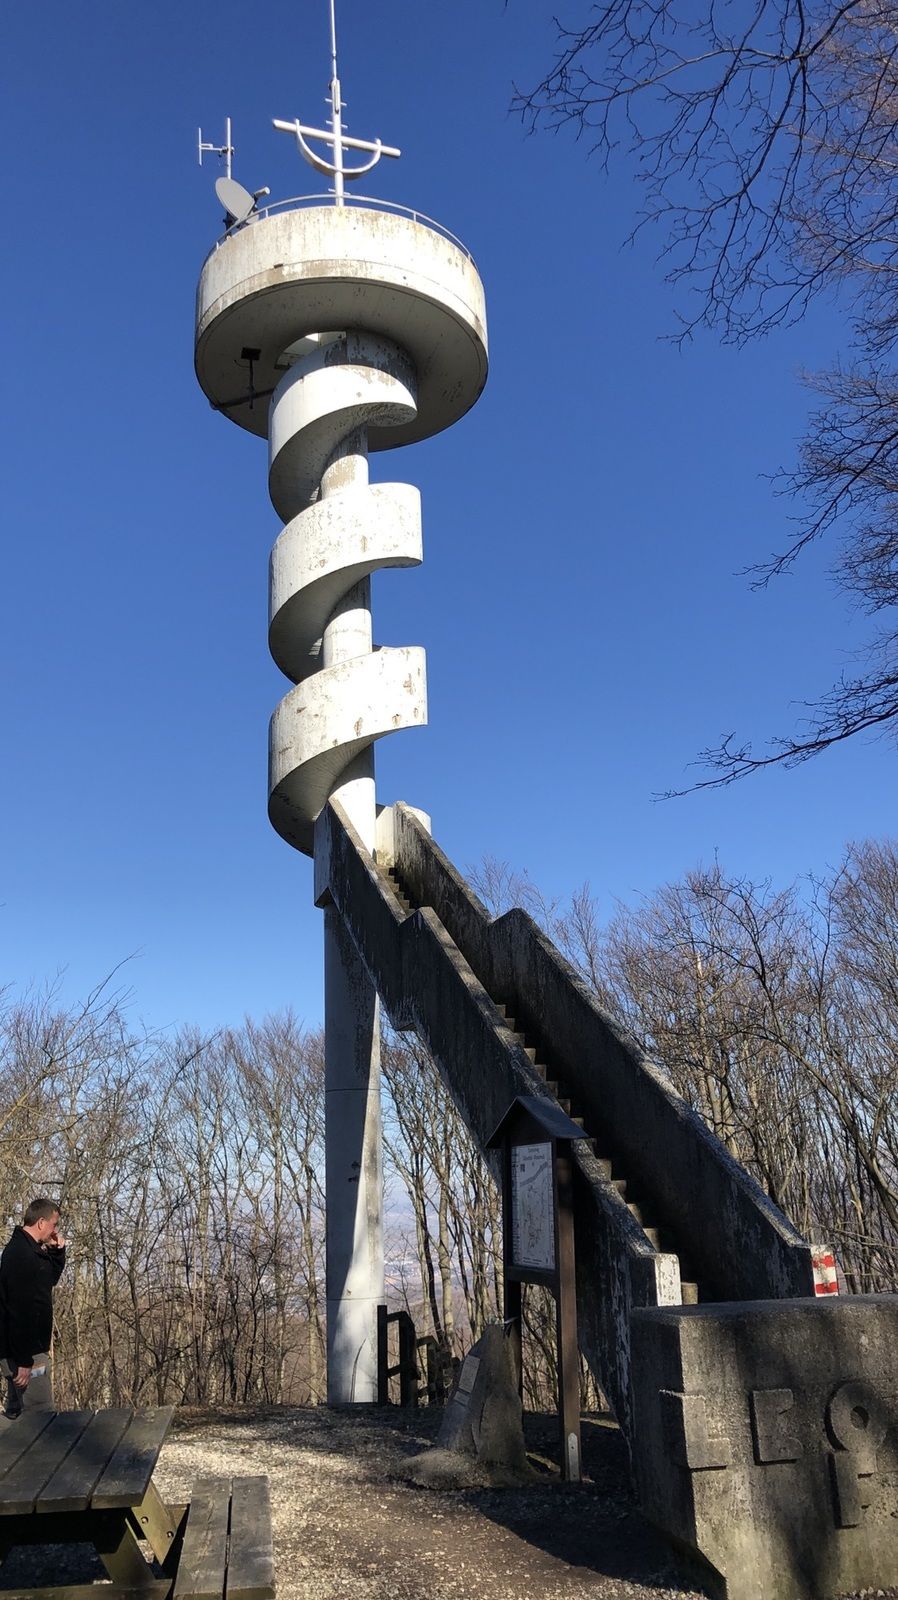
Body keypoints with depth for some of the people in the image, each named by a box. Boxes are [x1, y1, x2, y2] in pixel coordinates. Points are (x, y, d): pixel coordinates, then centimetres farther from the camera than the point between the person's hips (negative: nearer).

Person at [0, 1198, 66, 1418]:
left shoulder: (28, 1249, 9)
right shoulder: (21, 1254, -22)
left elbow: (51, 1279, 22)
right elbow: (20, 1311, -26)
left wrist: (58, 1252, 4)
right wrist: (24, 1360, -26)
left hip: (26, 1349, 11)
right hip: (26, 1352, -11)